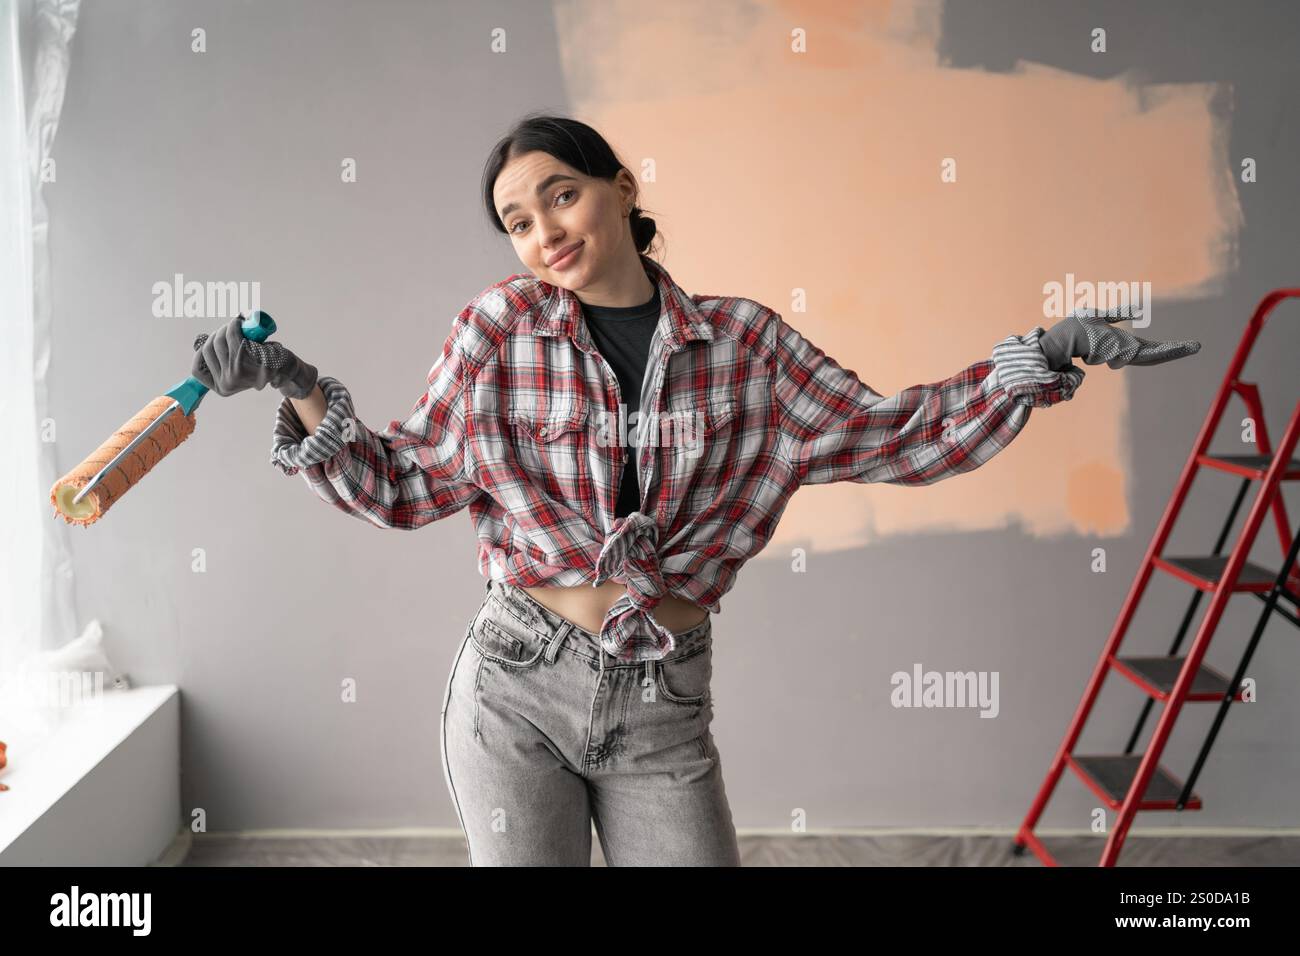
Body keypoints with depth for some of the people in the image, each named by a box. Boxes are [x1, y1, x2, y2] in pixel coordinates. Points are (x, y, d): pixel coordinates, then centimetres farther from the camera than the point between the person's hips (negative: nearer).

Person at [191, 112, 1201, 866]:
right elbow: (400, 486, 2)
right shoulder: (500, 326, -3)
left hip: (662, 709, 1)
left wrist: (1040, 359, -5)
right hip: (517, 687, 0)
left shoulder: (743, 341, -1)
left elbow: (896, 435, 4)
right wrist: (300, 392, -11)